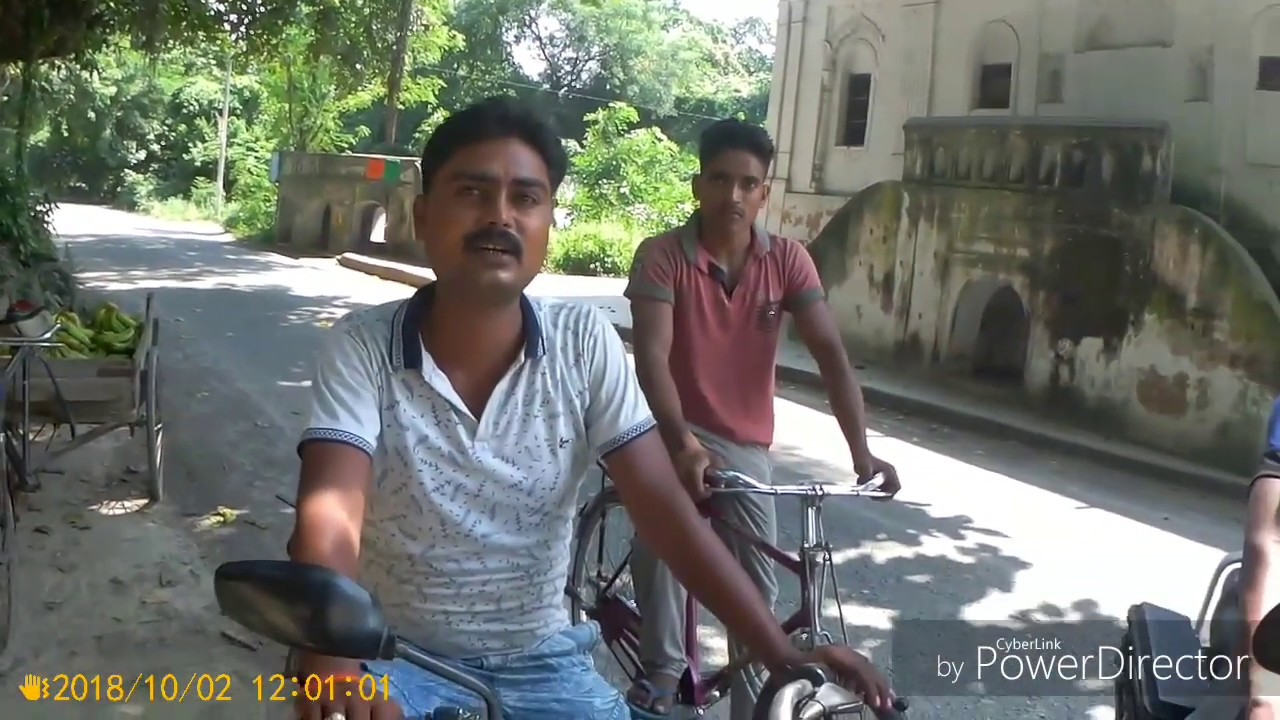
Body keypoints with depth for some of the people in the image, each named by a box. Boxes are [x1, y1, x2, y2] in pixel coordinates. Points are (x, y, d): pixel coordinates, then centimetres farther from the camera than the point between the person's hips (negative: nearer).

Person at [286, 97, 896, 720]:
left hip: (540, 663, 3)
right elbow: (330, 517, -24)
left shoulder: (585, 344, -7)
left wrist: (783, 656, -20)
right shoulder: (361, 348, -11)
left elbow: (667, 511, -11)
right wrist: (331, 659, -45)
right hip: (398, 659, -2)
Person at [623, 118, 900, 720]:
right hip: (675, 431, -3)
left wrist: (861, 452, -26)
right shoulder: (662, 256, -16)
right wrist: (682, 444, -43)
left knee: (758, 586, 4)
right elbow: (651, 356, -27)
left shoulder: (788, 260, -8)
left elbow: (831, 353, -14)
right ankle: (661, 672, -18)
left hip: (745, 444, 4)